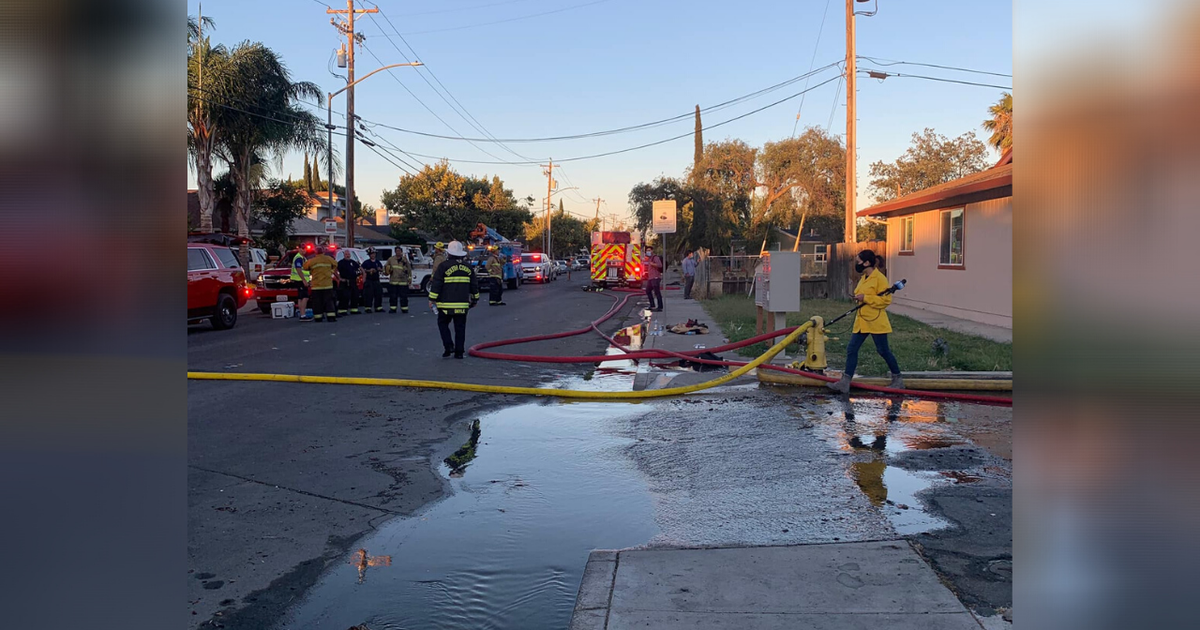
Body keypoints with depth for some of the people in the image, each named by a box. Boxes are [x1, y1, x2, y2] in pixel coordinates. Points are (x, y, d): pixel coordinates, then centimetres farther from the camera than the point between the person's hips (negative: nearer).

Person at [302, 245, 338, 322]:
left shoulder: (312, 261, -3)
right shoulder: (329, 259, -1)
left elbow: (305, 267, 10)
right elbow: (335, 265, 14)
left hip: (316, 285, 0)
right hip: (328, 284, 0)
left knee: (317, 302, 6)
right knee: (329, 300, 3)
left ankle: (318, 317, 5)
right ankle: (331, 317, -5)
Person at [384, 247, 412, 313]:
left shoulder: (405, 260, 4)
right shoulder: (391, 259, 7)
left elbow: (409, 270, 7)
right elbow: (385, 267, 18)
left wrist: (409, 278, 3)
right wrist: (387, 271, -4)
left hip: (403, 282, -2)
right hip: (393, 282, 2)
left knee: (403, 296, 0)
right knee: (392, 296, 4)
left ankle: (404, 308, 8)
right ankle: (392, 308, 12)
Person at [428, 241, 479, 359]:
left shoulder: (443, 266, -7)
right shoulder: (468, 267, 8)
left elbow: (436, 284, -8)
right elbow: (474, 285, 14)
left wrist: (432, 298, -2)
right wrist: (475, 299, 24)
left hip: (446, 304, -3)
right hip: (462, 304, 3)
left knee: (443, 324, 12)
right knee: (460, 327, 8)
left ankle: (448, 346, -2)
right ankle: (459, 352, 8)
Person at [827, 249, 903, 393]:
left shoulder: (879, 278, -13)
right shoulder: (864, 278, 14)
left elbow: (886, 300, -18)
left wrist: (865, 298, -21)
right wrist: (858, 298, 9)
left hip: (876, 322, -8)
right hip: (862, 322, 8)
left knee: (883, 351, 3)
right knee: (851, 349, 1)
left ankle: (897, 380, 21)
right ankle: (845, 383, 2)